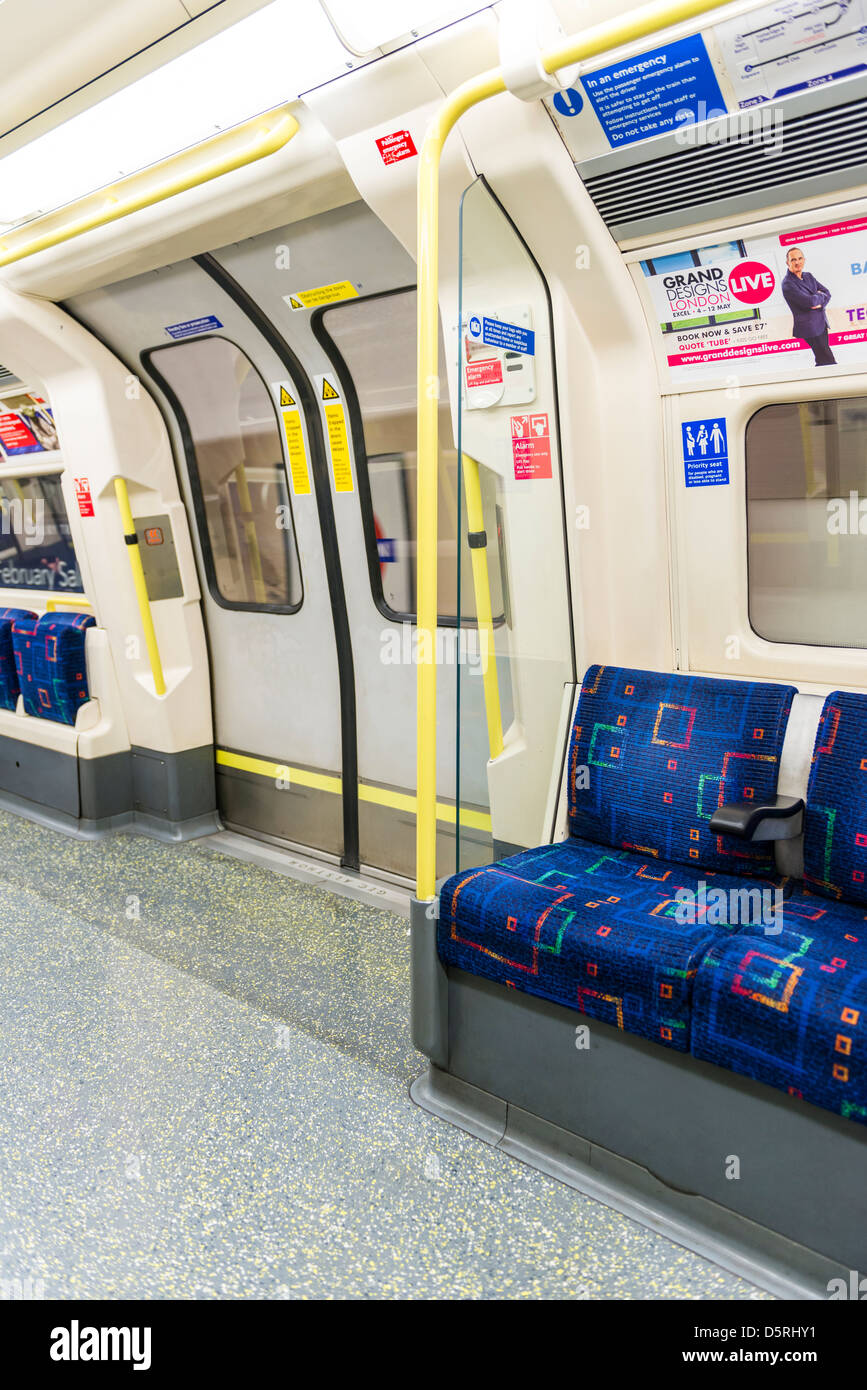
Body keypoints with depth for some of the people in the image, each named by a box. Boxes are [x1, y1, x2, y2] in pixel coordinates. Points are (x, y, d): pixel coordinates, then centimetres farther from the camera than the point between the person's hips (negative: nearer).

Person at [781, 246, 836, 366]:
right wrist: (821, 296, -2)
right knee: (829, 362, -6)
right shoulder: (787, 284, -15)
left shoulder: (808, 276, 11)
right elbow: (810, 302, -23)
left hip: (821, 323, 8)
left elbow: (827, 293, 9)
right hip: (809, 327, -8)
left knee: (823, 360, 12)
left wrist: (820, 304, -12)